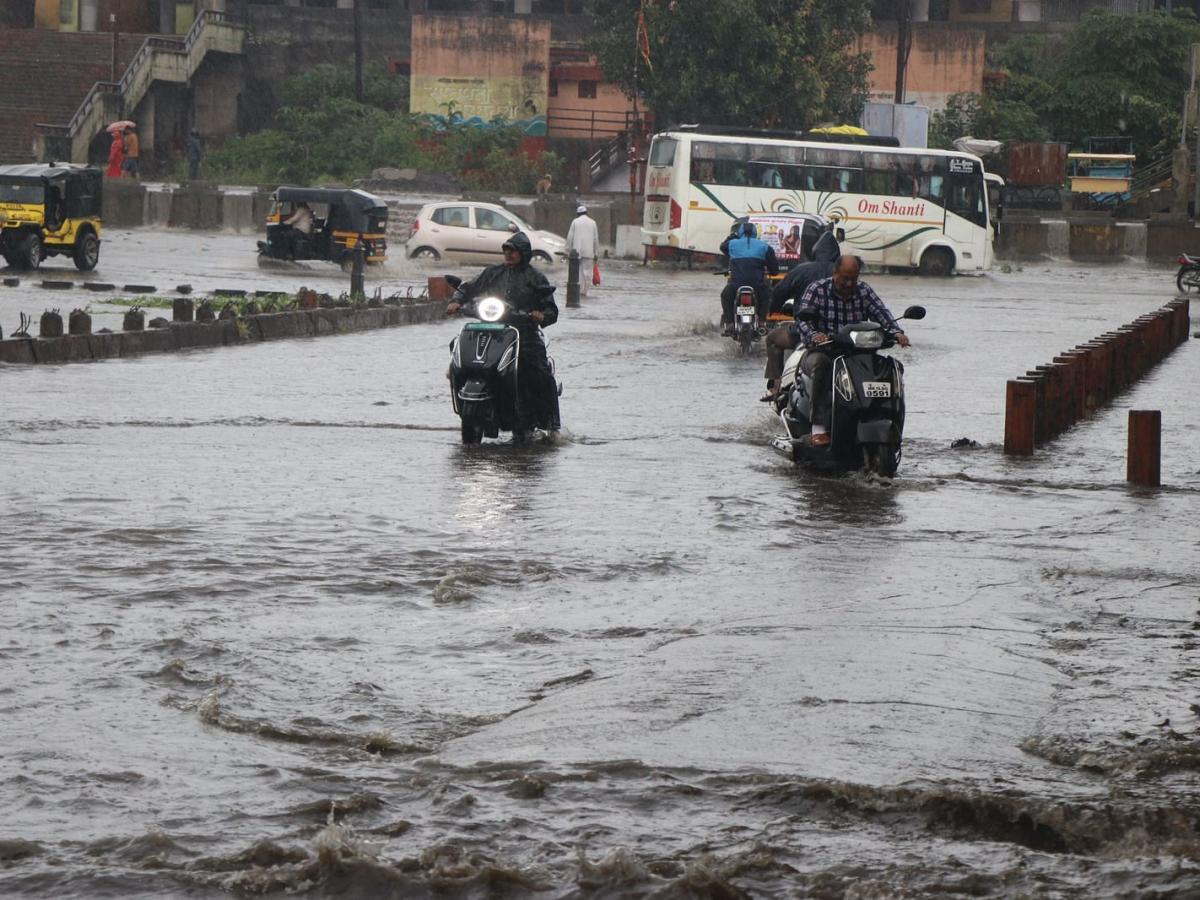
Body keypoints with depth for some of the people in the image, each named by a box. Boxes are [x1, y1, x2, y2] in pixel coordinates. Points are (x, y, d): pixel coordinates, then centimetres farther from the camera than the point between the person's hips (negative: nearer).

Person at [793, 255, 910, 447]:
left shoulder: (863, 291, 10)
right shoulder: (817, 290, -2)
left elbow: (881, 314, -3)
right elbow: (802, 321, -15)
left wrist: (896, 332, -25)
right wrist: (813, 336, -38)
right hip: (821, 350, -3)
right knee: (820, 363, -39)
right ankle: (818, 428, -40)